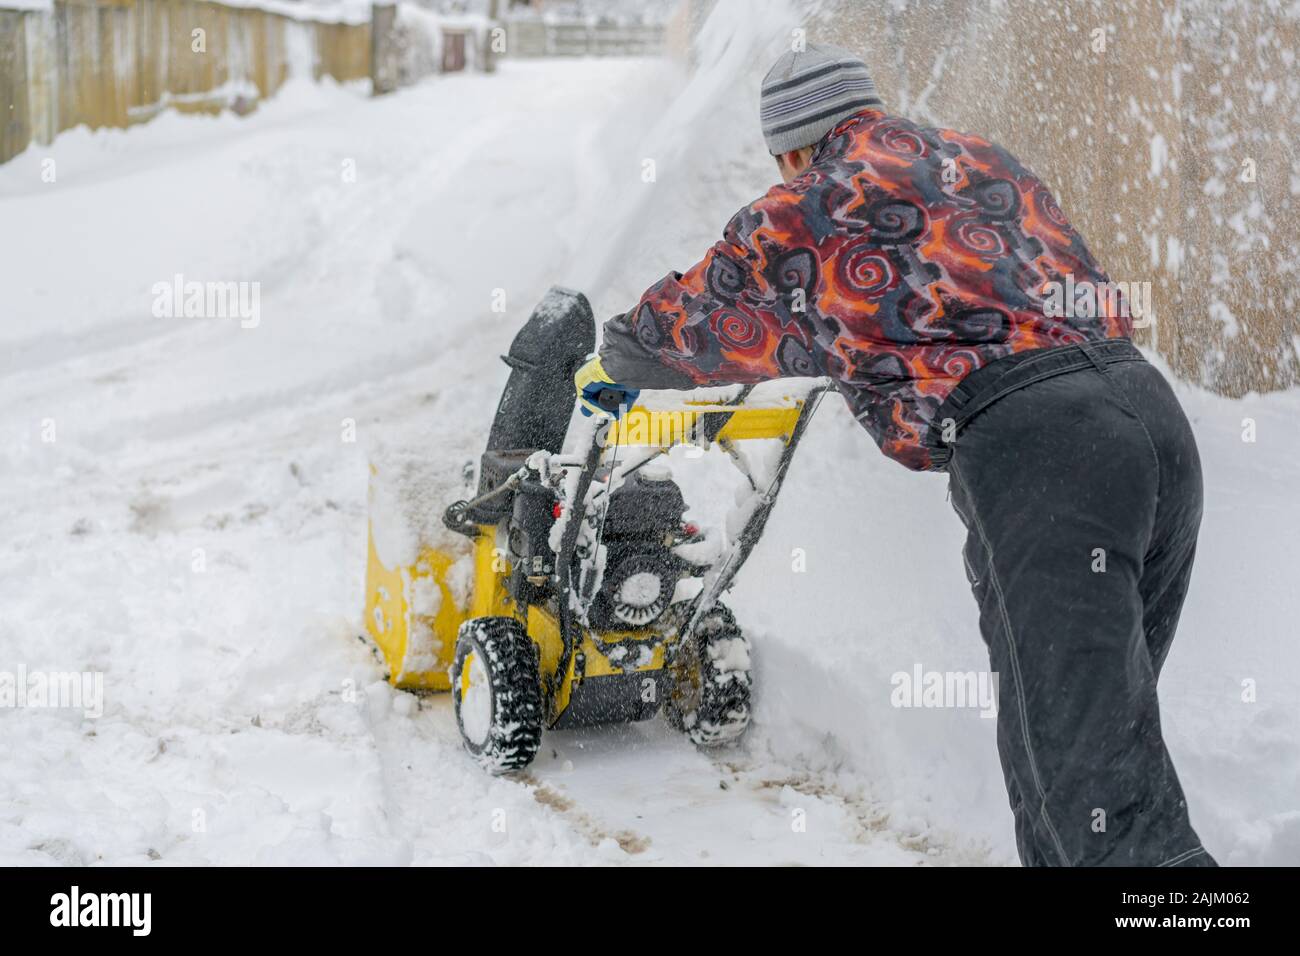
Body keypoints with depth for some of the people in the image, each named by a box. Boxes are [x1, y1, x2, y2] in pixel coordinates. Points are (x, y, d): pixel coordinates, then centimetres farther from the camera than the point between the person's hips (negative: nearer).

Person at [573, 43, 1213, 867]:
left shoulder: (813, 204, 9)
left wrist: (611, 365, 45)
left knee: (1089, 776, -10)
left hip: (1025, 441, -8)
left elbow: (694, 313, 24)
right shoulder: (985, 159, 28)